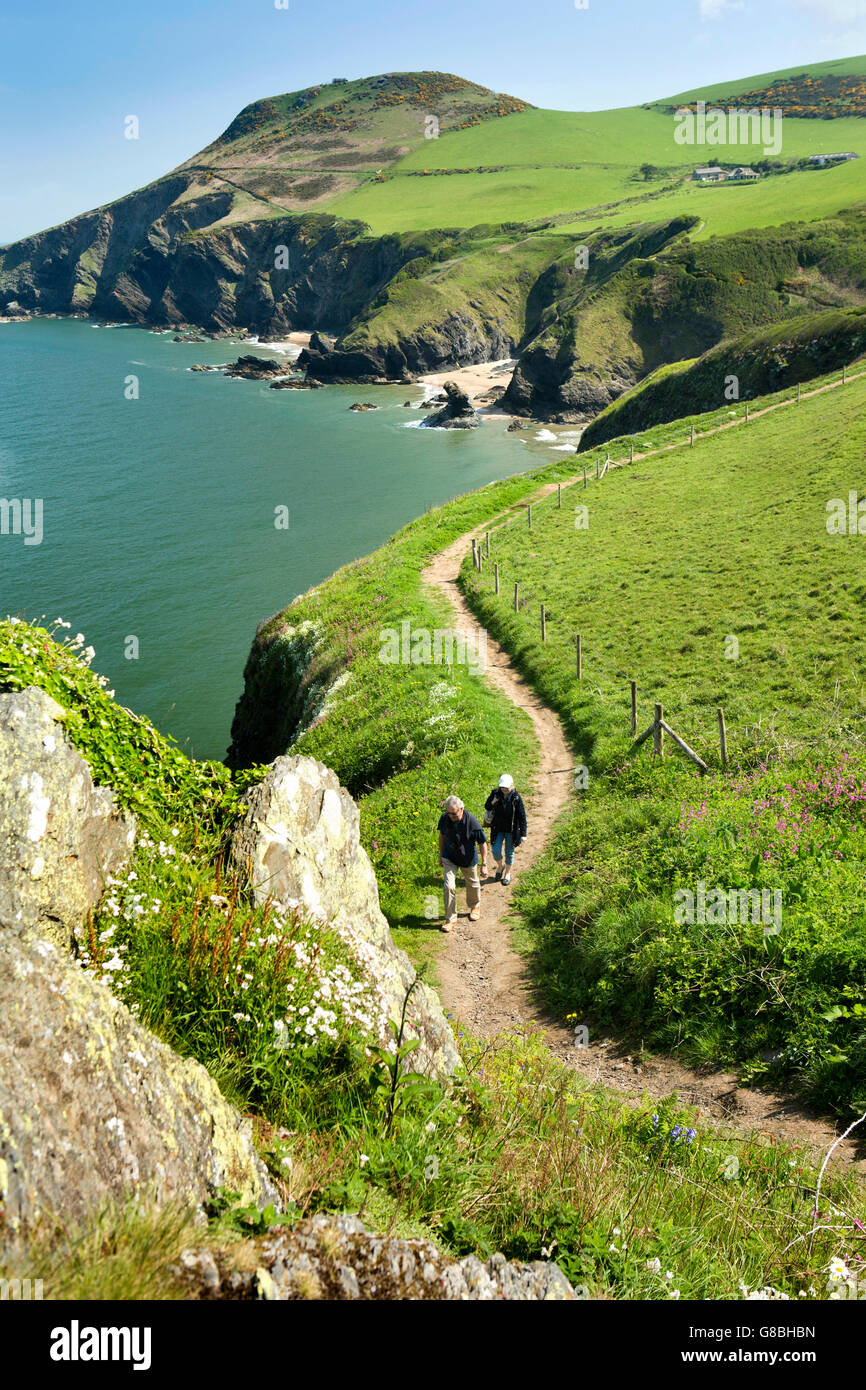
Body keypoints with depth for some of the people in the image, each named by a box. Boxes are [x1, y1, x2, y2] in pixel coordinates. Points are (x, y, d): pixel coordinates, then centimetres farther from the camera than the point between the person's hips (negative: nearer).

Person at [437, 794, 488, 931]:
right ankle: (450, 918, 1)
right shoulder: (445, 818, -16)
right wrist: (441, 855, 11)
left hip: (468, 859, -1)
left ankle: (475, 907, 49)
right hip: (449, 858, 1)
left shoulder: (472, 822, -26)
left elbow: (483, 843, -16)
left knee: (472, 884, 19)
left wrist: (484, 864, -16)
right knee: (448, 886, -11)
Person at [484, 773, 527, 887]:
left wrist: (523, 834, -11)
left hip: (512, 830, -2)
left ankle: (508, 873, 35)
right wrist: (492, 803, -21)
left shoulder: (516, 797, -16)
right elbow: (486, 807, 4)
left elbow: (522, 816, -11)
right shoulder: (495, 793, -10)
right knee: (496, 851, -4)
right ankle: (499, 866, 30)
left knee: (509, 852, 12)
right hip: (498, 829, 2)